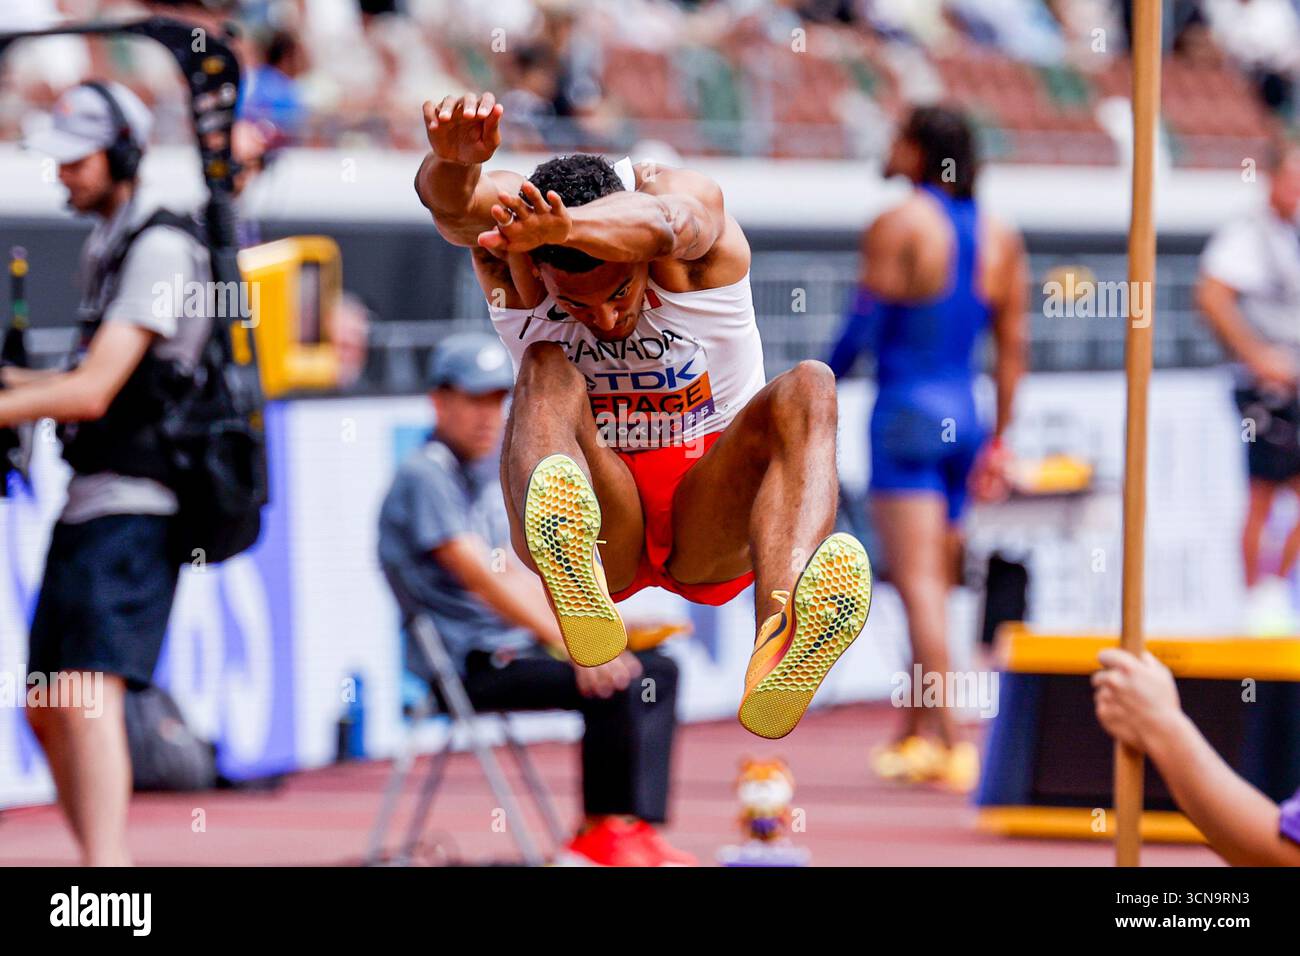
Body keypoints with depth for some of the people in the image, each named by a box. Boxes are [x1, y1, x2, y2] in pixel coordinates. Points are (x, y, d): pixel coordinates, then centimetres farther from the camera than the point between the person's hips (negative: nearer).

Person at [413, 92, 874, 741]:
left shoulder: (689, 201, -17)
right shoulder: (505, 226, -12)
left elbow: (655, 225, -43)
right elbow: (449, 204, -37)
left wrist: (563, 228, -65)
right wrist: (452, 162, -62)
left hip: (712, 520, -1)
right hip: (602, 525, 1)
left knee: (807, 390, -30)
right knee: (547, 368, -28)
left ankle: (779, 645, -60)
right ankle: (574, 588, -63)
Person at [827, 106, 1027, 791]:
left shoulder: (897, 226, -9)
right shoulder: (1000, 238, 10)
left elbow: (861, 331, -9)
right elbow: (1012, 348, 11)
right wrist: (998, 440, 17)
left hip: (906, 413, -7)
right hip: (964, 419, 7)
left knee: (918, 584, -9)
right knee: (935, 585, 14)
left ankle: (950, 742, -15)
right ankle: (912, 735, 21)